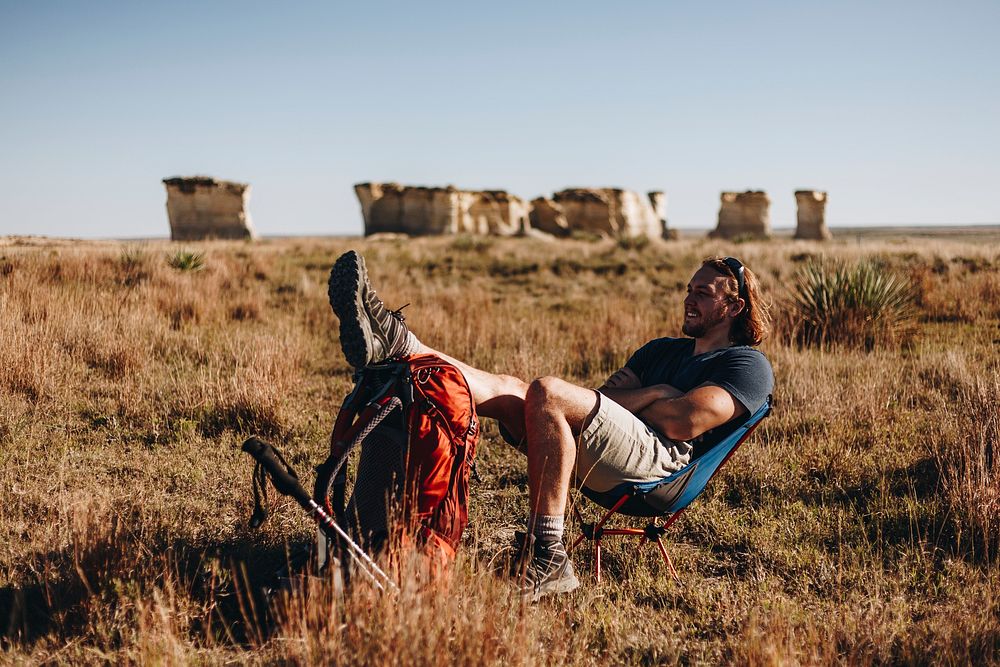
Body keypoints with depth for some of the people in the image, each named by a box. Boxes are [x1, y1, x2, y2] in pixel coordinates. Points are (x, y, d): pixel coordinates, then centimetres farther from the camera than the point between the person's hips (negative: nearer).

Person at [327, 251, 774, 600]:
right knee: (506, 389, -15)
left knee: (548, 393, -31)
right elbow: (608, 394, 20)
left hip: (661, 456, -7)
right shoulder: (662, 350, 35)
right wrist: (653, 395, 3)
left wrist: (631, 398, 5)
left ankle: (546, 558, -35)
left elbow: (684, 423, -8)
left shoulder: (748, 364, 10)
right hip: (598, 461, 7)